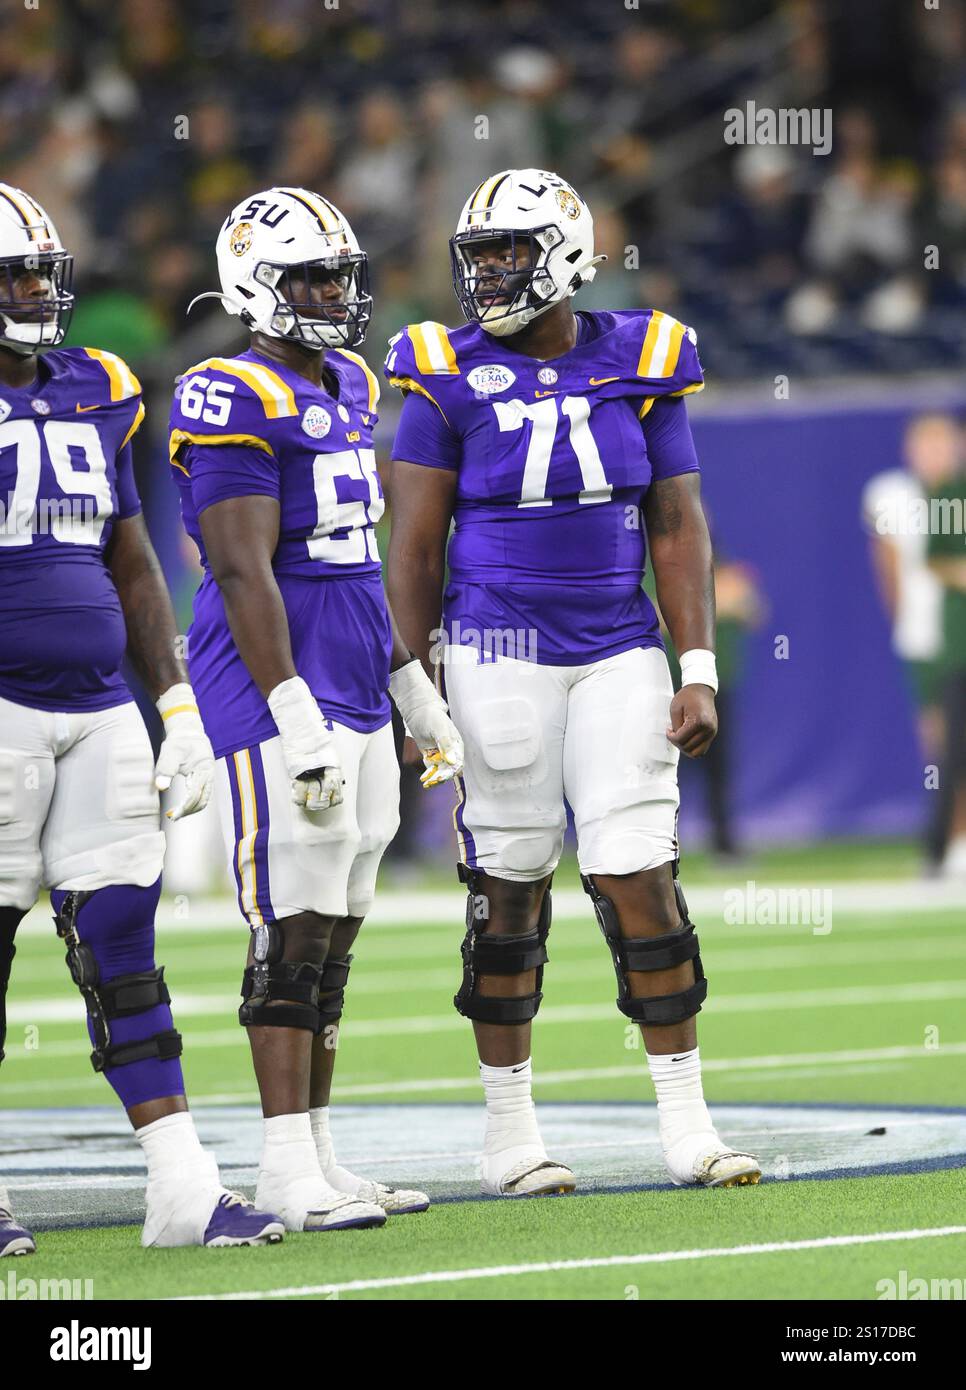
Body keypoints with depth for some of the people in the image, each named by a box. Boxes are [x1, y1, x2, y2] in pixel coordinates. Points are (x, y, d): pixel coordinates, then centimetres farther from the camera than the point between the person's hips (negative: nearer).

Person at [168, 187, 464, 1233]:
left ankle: (318, 1161, 14)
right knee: (294, 937, -8)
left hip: (360, 708, 9)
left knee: (332, 939, 10)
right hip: (282, 704, -9)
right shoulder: (235, 402, -12)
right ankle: (289, 1173, -7)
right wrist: (296, 719, -22)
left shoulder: (350, 390, 16)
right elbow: (244, 572, -17)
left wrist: (416, 695, 24)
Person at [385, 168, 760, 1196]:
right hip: (498, 653, -2)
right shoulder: (451, 378, -2)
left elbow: (677, 530, 7)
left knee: (641, 876, -3)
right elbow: (413, 546, 0)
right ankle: (508, 1131, 12)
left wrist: (698, 673, 1)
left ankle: (686, 1127, 3)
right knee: (512, 883, 2)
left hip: (618, 655, 2)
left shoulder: (640, 365, 4)